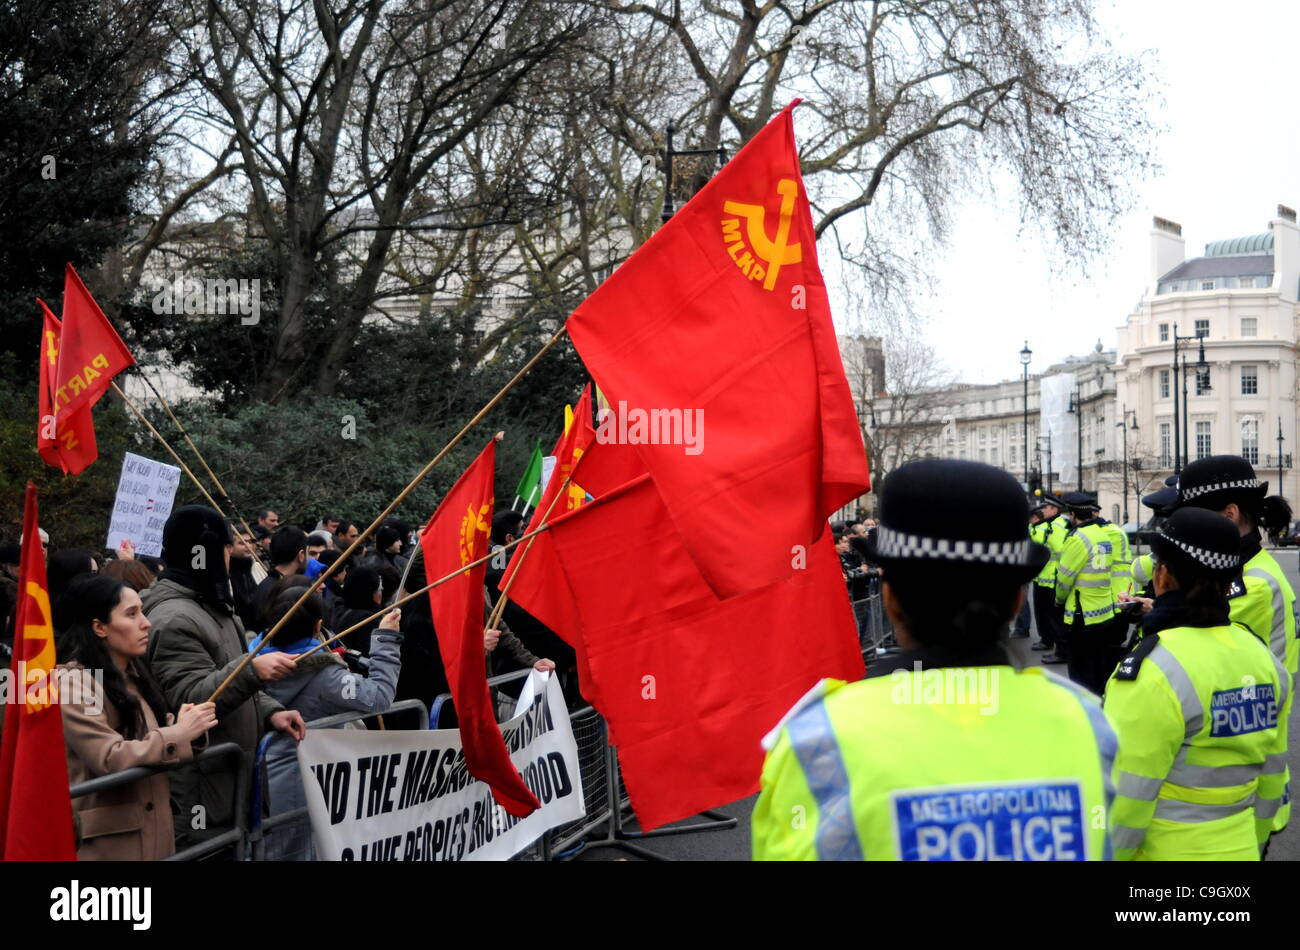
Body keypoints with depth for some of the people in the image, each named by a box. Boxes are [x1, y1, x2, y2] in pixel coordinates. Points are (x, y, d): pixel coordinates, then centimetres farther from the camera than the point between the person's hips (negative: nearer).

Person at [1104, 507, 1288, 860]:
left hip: (1163, 850, -6)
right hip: (1240, 847, 6)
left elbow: (1122, 802, -20)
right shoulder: (1262, 657, 1)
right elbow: (1268, 780, 9)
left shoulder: (1152, 672, -22)